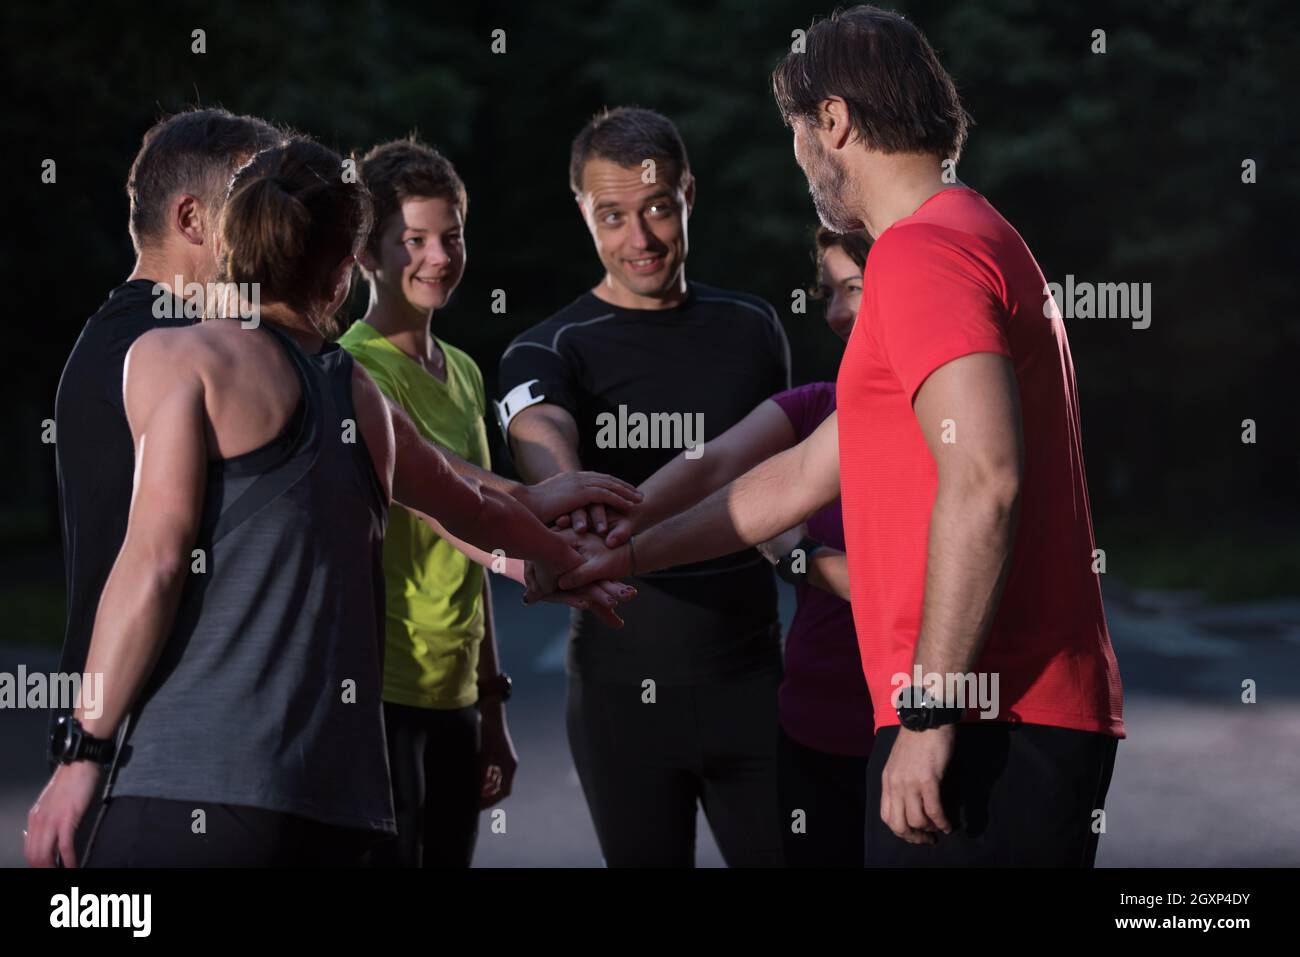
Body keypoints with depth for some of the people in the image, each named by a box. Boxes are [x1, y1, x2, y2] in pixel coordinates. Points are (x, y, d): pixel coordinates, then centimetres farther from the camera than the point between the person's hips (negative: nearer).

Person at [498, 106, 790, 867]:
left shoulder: (751, 329, 6)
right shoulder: (550, 350, -5)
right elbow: (541, 435, -29)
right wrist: (568, 492, -51)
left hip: (749, 675, 2)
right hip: (624, 688, -2)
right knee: (647, 856, 5)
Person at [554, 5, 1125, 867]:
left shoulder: (923, 250, -10)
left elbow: (982, 481, -23)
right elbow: (803, 477, 29)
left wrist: (931, 712, -22)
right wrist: (625, 558, 34)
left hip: (989, 727, -10)